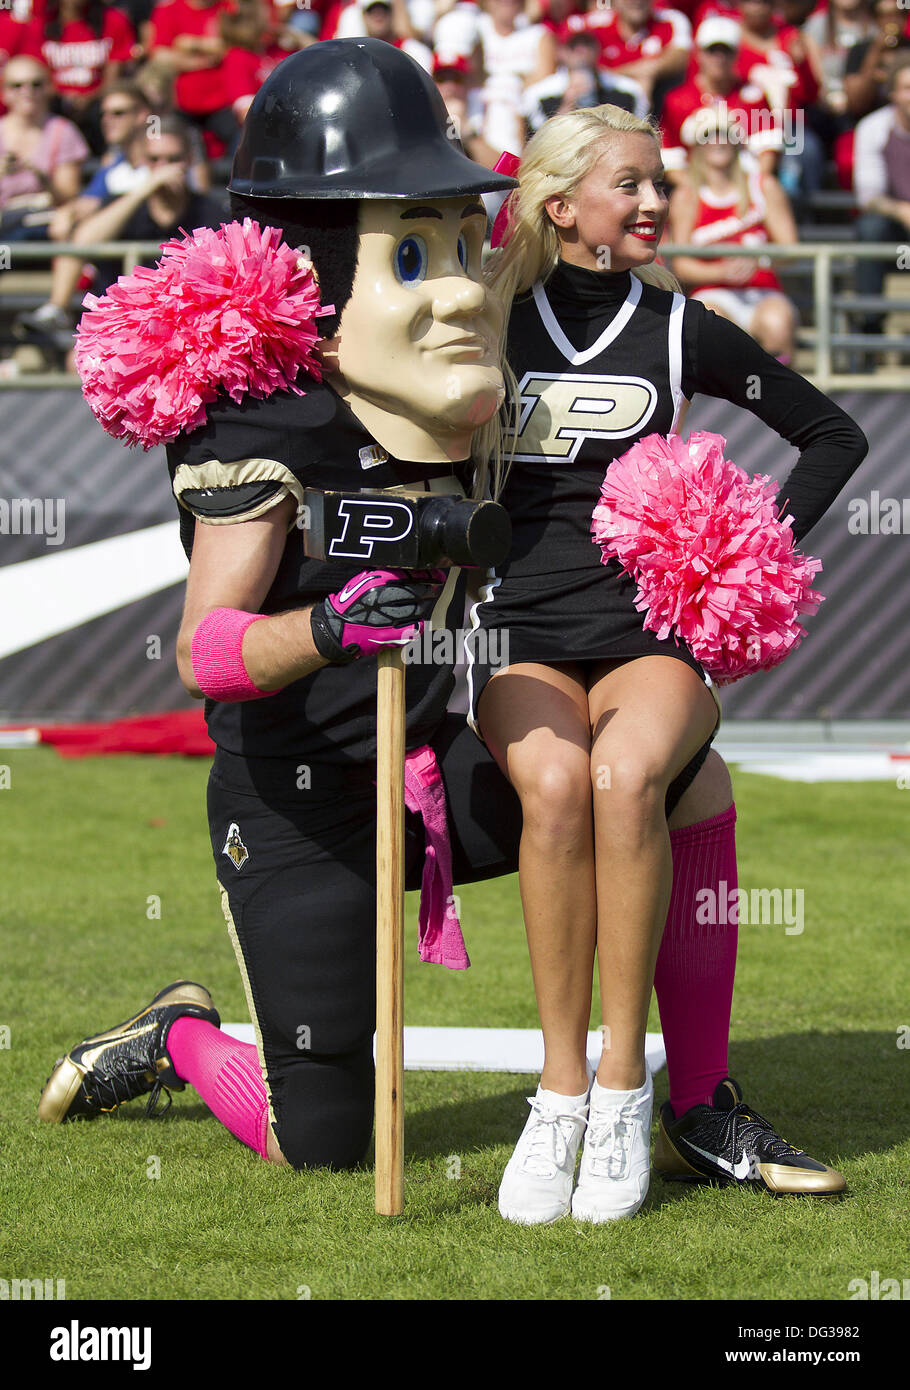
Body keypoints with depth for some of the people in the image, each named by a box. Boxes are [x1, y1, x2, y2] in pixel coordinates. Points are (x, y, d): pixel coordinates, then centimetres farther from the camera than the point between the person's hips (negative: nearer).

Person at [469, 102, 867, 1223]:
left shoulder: (680, 332, 10)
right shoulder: (491, 325, 11)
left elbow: (832, 436, 20)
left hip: (654, 637, 0)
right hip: (524, 640, 0)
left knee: (625, 774, -36)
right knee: (554, 783, -35)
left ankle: (623, 1084, -28)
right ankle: (560, 1090, -28)